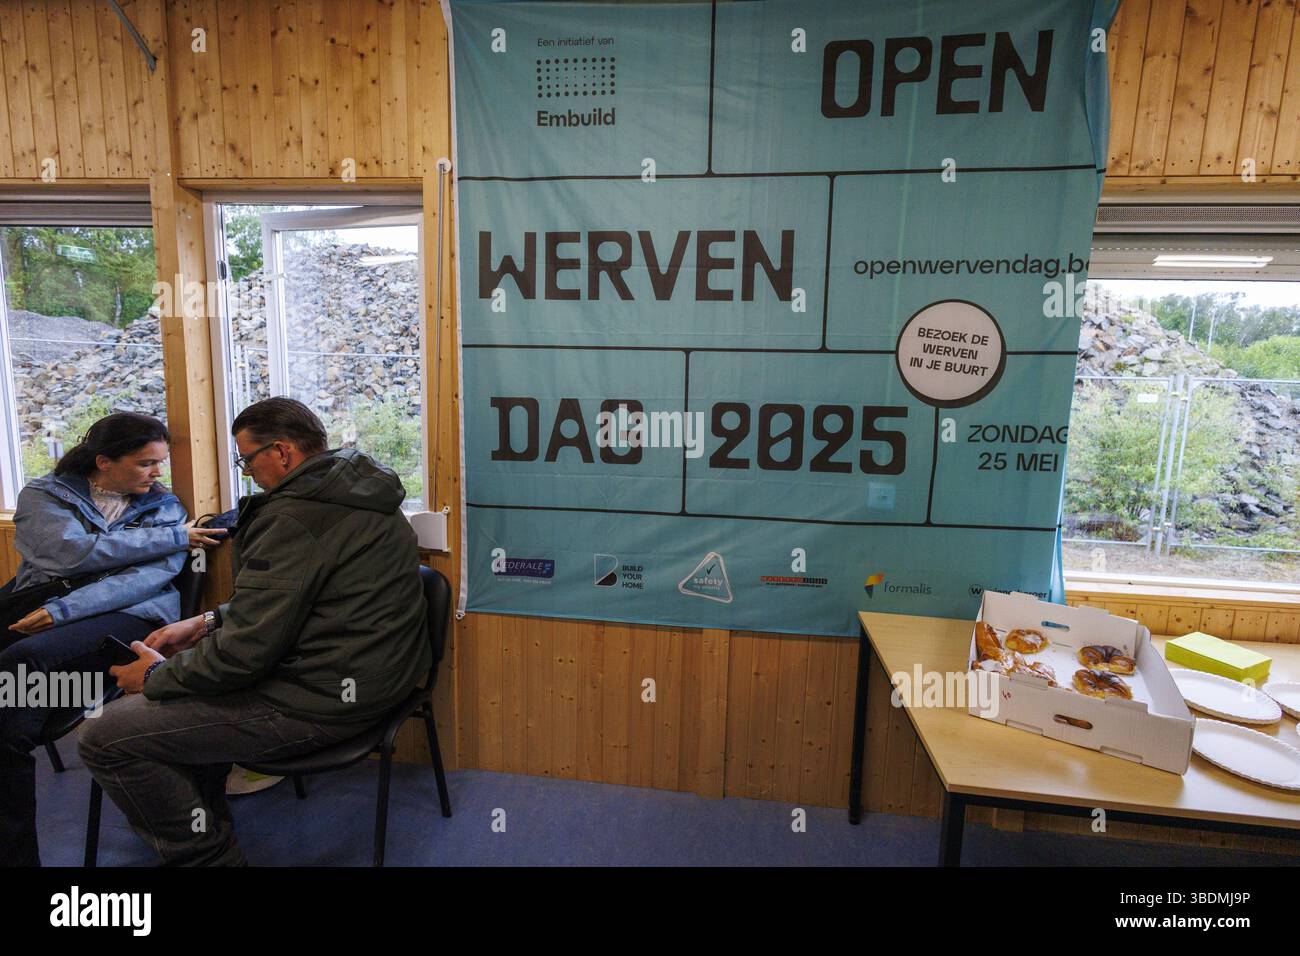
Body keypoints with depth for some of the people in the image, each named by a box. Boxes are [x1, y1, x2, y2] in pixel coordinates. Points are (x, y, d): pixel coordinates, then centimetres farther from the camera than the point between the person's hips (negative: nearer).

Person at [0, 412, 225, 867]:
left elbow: (152, 575, -3)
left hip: (130, 614, -2)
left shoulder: (165, 506, 14)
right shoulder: (44, 495, 12)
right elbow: (71, 552, -9)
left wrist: (63, 610, -16)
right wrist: (173, 536, -6)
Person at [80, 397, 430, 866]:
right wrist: (208, 623, 14)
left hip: (327, 699, -10)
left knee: (104, 738, -5)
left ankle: (209, 854, 13)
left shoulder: (293, 517, -22)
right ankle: (206, 820, 36)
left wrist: (156, 677, -1)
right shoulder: (352, 488, 9)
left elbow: (245, 652, -20)